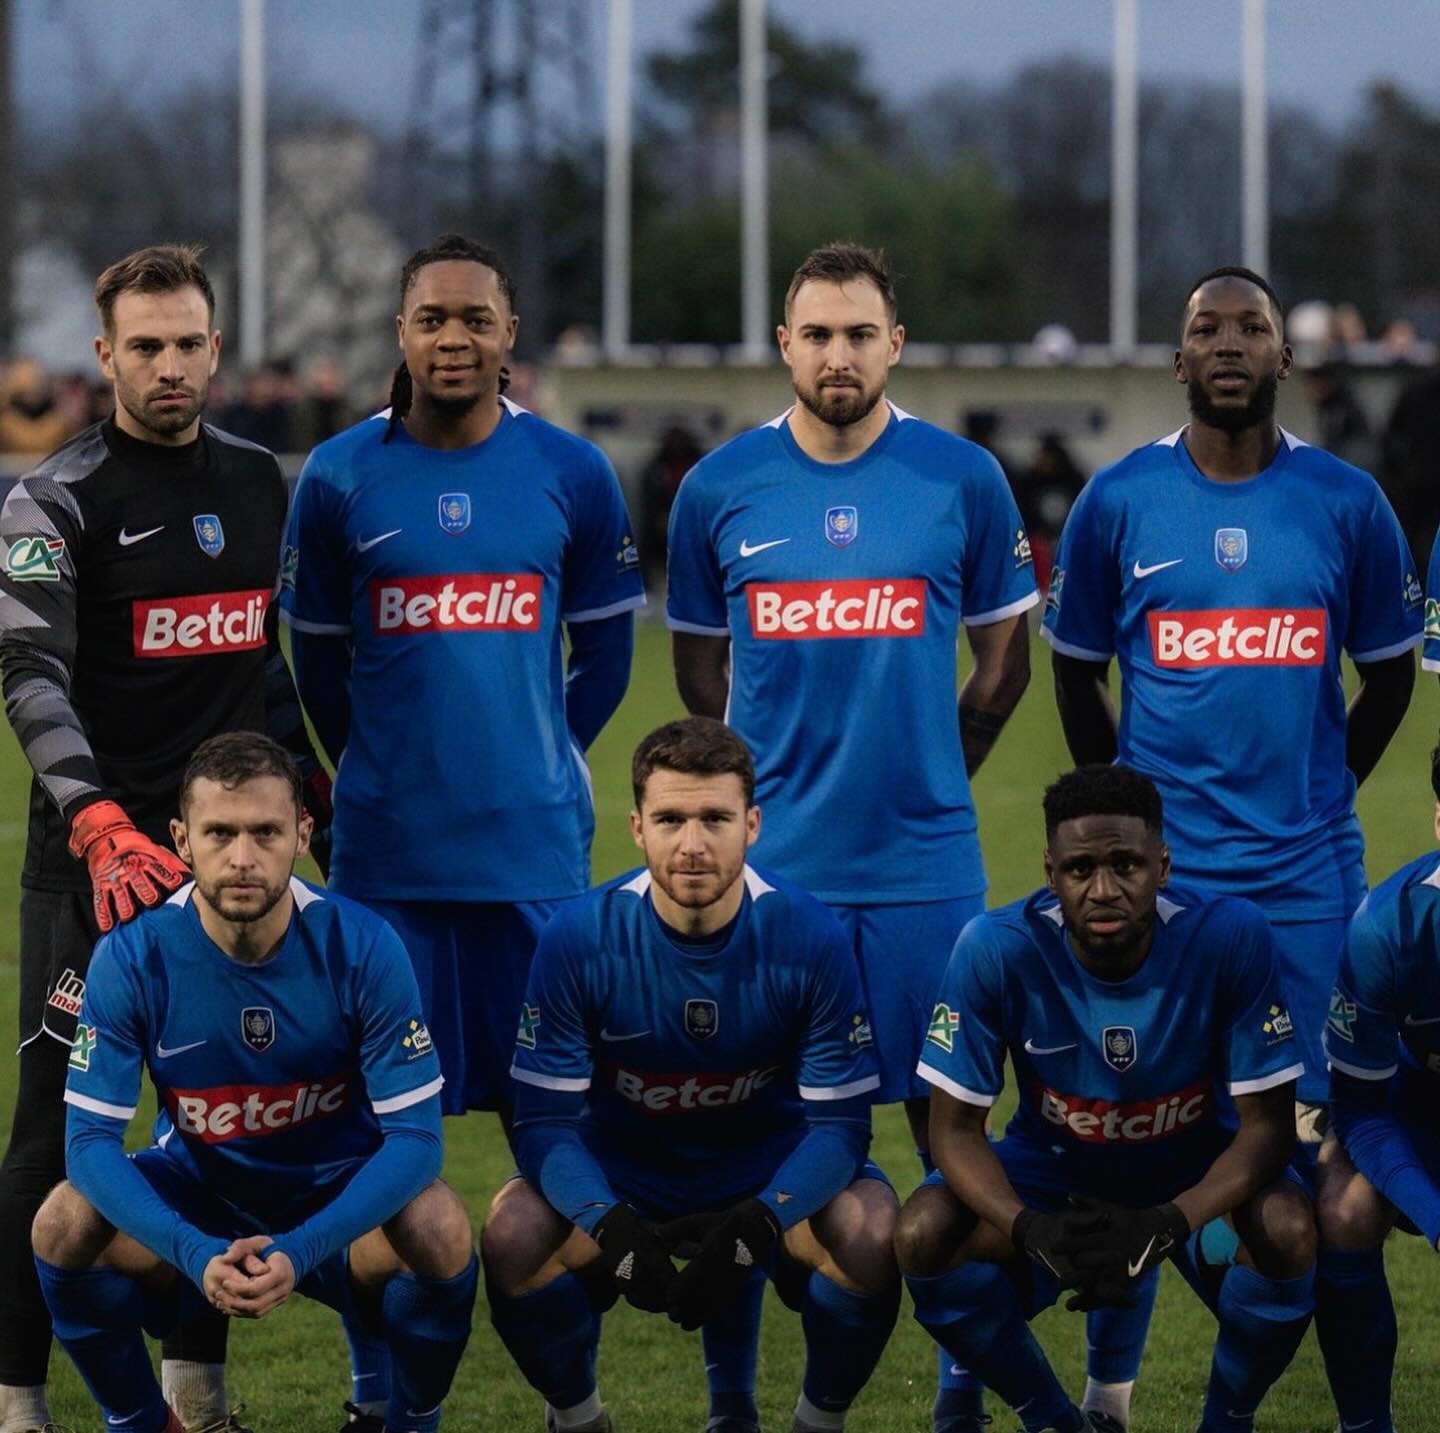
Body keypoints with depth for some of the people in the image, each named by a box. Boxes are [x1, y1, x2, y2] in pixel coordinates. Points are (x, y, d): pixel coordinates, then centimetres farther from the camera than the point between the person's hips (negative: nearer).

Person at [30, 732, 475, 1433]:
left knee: (440, 1229, -32)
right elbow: (90, 1139, -19)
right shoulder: (132, 959, -19)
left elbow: (414, 1134, -21)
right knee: (65, 1224, -27)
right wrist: (196, 1255, -36)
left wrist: (301, 1251, -36)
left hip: (338, 1198, -1)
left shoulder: (361, 947, -21)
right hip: (197, 1195, 1)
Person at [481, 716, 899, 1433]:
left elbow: (839, 1120, -17)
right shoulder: (579, 938, -19)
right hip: (618, 1175, 0)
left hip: (770, 1176, 0)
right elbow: (546, 1119, -16)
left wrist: (758, 1225, -35)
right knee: (514, 1235, -29)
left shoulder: (809, 937, -20)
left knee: (871, 1233, -31)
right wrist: (610, 1226, -36)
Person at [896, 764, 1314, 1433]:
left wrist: (1165, 1224, -37)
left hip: (1198, 1174, -1)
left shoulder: (1229, 938, -26)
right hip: (1054, 1169, 1)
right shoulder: (996, 950, -24)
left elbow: (1267, 1125, -20)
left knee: (1288, 1233, -33)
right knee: (925, 1236, -26)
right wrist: (1029, 1228, -37)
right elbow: (956, 1127, -17)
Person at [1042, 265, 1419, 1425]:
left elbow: (1389, 671, 12)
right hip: (1155, 875, 0)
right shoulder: (1119, 500, 1)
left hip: (1305, 872, 0)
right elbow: (1077, 670, 11)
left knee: (1309, 1130, 0)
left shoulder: (1346, 502, 0)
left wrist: (1321, 793, 8)